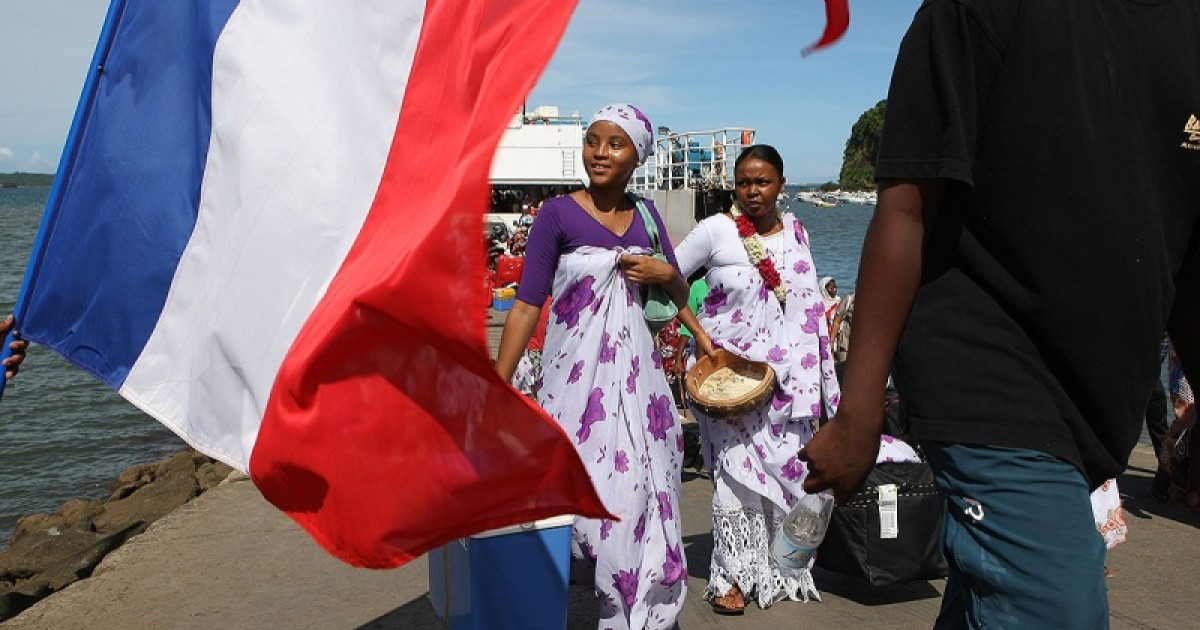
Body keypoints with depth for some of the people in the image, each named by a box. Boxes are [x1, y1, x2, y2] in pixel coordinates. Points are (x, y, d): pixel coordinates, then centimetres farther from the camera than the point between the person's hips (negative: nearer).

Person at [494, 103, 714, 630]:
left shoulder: (645, 214, 8)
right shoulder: (558, 214, -6)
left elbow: (678, 286, 21)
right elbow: (527, 305, -9)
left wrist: (664, 273, -3)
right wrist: (496, 388, -14)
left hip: (636, 370, 4)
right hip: (577, 372, -4)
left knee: (641, 488, 8)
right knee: (591, 494, -2)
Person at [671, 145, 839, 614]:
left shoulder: (794, 232, 8)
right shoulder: (715, 231, -7)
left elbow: (808, 307, 17)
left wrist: (820, 378, 15)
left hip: (783, 375, 4)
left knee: (784, 467, 7)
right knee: (738, 467, -6)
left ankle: (779, 567, 24)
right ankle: (732, 576, 7)